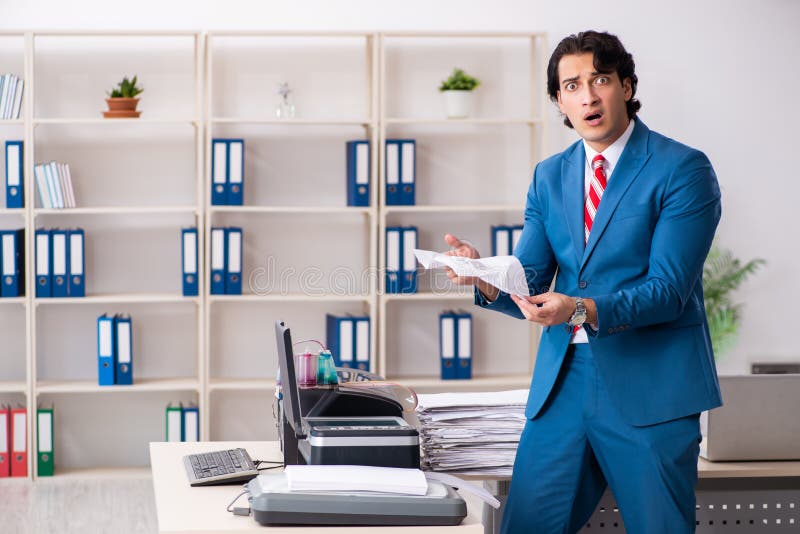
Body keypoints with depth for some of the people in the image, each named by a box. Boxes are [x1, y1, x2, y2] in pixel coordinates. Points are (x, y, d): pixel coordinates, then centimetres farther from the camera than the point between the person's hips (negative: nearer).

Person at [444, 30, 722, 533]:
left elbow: (668, 290, -13)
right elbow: (529, 285, 8)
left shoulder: (684, 168, -5)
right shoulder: (549, 176, 13)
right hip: (562, 382, 5)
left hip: (650, 387, -4)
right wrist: (485, 276, -15)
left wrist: (583, 311, -28)